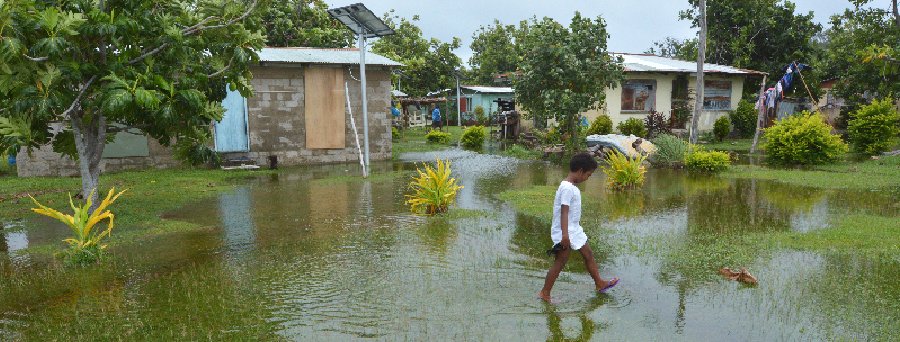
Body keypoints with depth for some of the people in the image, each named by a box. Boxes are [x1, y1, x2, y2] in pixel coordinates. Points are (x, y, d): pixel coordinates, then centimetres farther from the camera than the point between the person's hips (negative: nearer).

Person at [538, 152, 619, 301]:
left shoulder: (572, 187, 11)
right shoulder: (567, 188, -21)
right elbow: (564, 212, -25)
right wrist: (565, 235, -28)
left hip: (575, 230, 10)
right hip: (565, 233, -10)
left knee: (588, 255, 19)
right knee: (560, 262, -4)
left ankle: (600, 283, 36)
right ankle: (544, 293, 5)